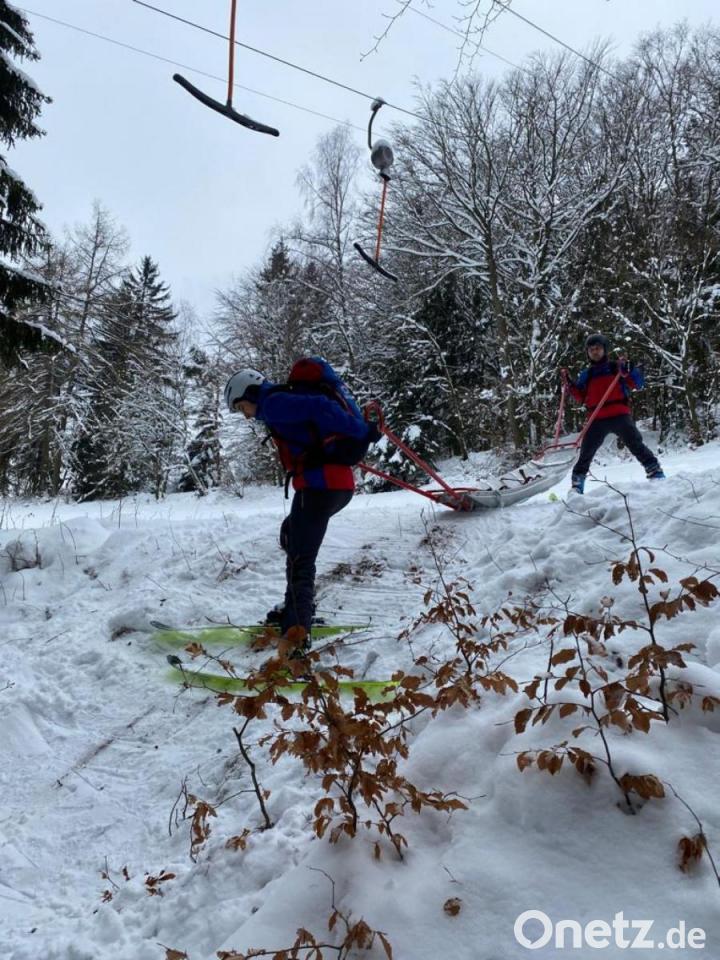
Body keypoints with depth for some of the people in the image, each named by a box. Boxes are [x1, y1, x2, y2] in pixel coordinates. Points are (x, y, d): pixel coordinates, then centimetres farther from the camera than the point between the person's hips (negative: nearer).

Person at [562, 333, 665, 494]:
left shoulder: (616, 367, 8)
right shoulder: (586, 375, 17)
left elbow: (638, 383, 1)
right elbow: (580, 397, 17)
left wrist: (627, 372, -16)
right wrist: (570, 385, 3)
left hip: (619, 415, -3)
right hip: (597, 420, 3)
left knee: (636, 445, -11)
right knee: (586, 453, 5)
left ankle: (656, 473, -5)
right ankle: (577, 485, 14)